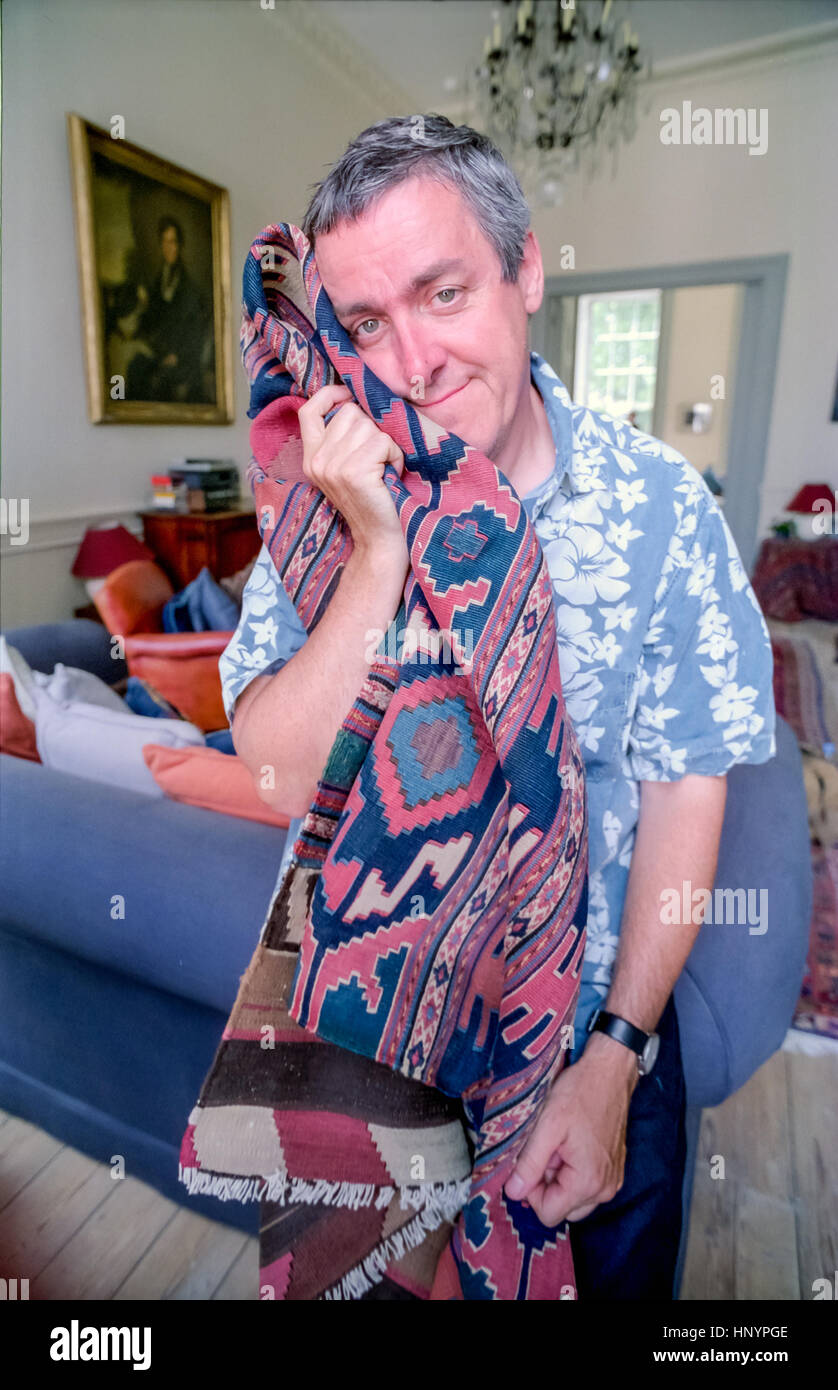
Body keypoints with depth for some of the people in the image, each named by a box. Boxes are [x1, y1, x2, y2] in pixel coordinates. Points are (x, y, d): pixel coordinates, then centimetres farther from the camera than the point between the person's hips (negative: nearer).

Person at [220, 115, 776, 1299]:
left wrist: (616, 1055, -13)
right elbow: (282, 778, -19)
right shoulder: (326, 501, -12)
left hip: (591, 1021, 0)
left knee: (613, 1272, 25)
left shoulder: (659, 502, -16)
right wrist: (380, 550, -30)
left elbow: (684, 792, -12)